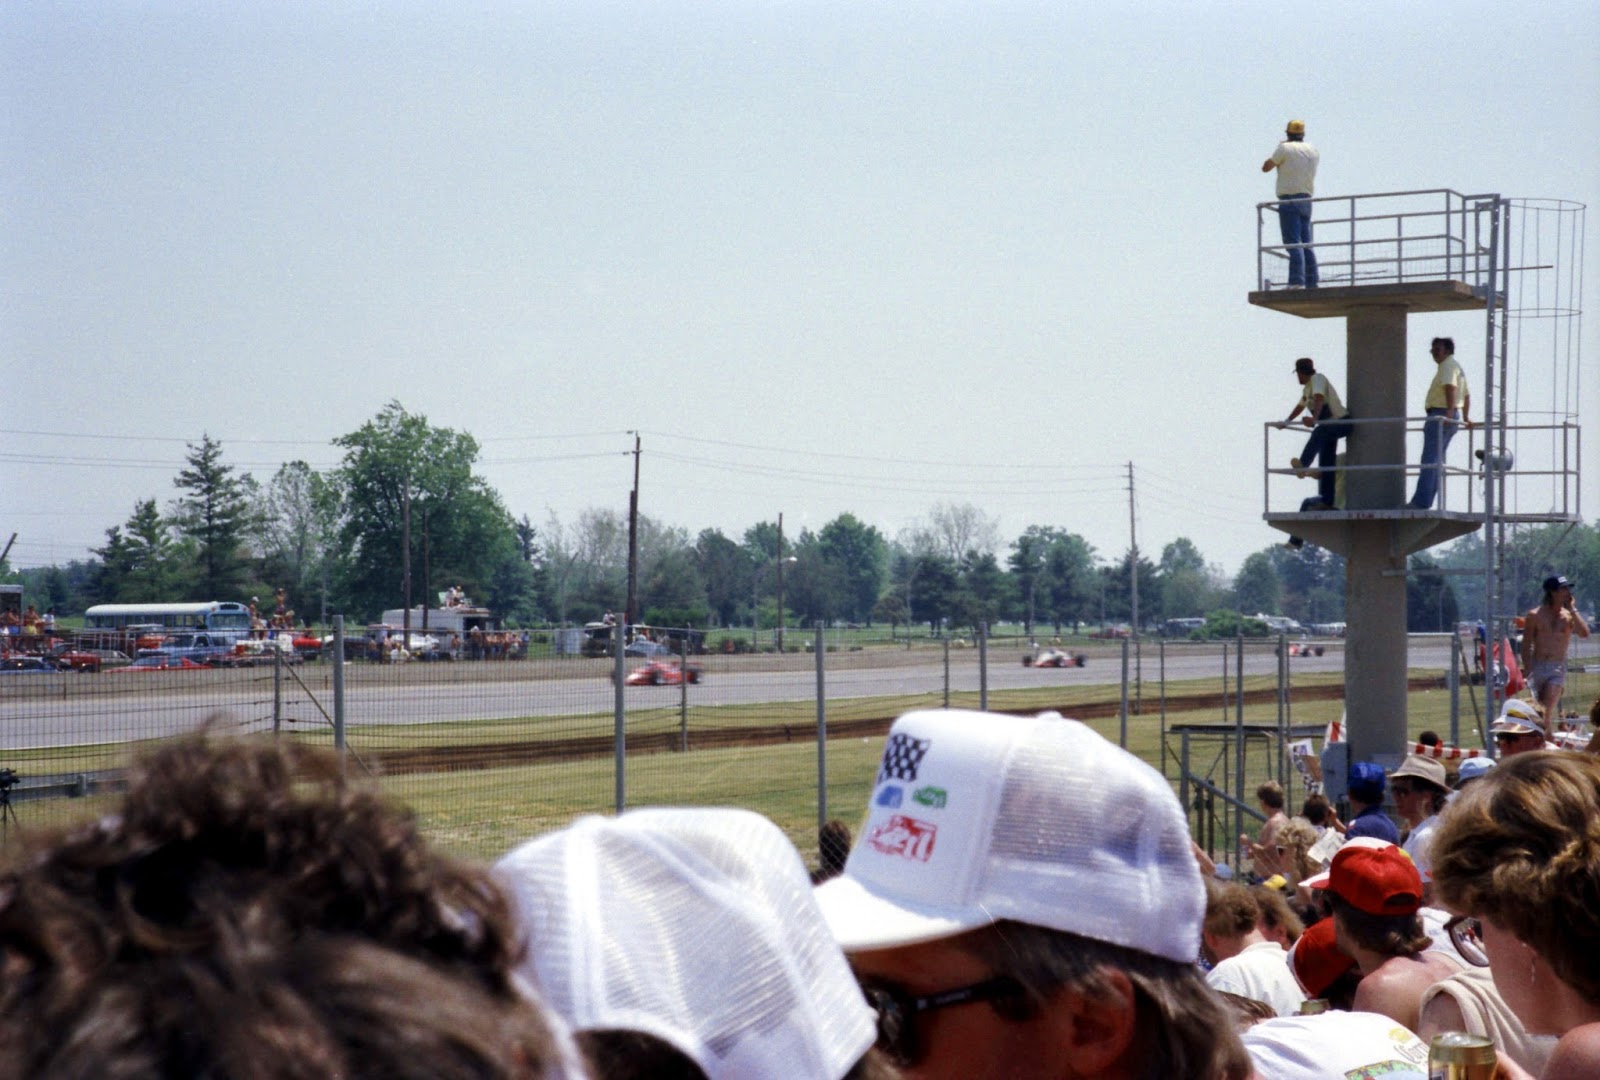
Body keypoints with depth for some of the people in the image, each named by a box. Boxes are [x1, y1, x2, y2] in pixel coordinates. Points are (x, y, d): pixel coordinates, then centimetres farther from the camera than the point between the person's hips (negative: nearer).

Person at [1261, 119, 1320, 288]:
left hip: (1289, 199, -7)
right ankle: (1311, 283, 6)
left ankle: (1296, 280, -24)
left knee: (1293, 242, -14)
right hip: (1306, 200, 7)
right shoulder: (1312, 150, 13)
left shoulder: (1285, 149, -6)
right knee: (1307, 243, 9)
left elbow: (1265, 167, 1)